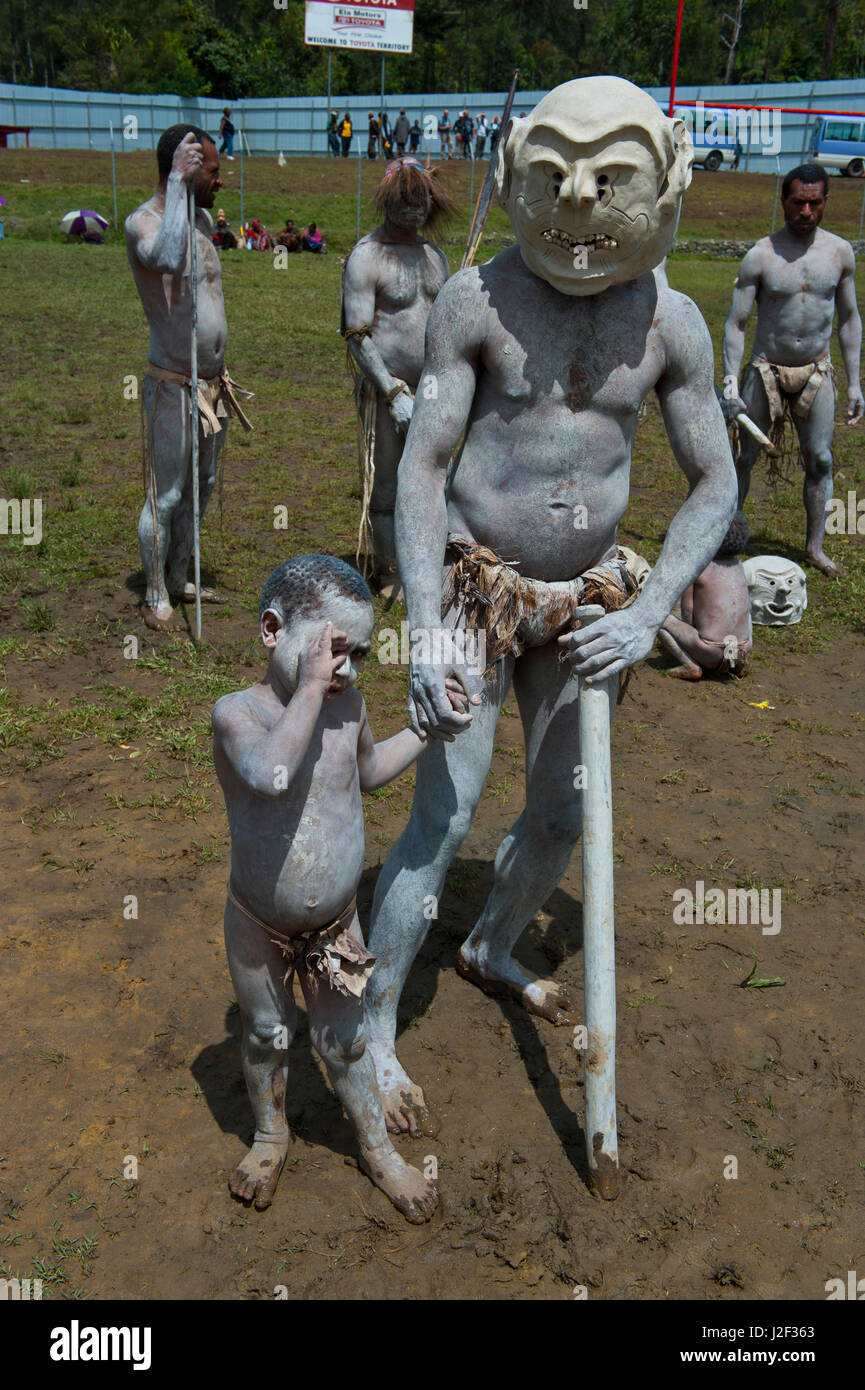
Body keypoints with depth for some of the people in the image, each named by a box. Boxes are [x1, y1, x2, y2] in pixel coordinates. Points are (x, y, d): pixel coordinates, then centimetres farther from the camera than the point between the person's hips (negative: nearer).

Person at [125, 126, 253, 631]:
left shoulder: (203, 220, 10)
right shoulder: (142, 223, -17)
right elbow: (168, 259, -42)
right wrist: (176, 182, -33)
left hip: (212, 384, 9)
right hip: (172, 387, -8)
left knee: (202, 485, 18)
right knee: (166, 496, 1)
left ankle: (179, 580, 33)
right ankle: (156, 598, 15)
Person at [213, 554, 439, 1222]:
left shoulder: (349, 705, -9)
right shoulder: (237, 710, -24)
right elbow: (271, 774, -47)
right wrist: (309, 687, -41)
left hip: (336, 921, 3)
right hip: (258, 924, -2)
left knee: (345, 1042, 18)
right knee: (266, 1035, 21)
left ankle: (378, 1148, 41)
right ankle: (270, 1134, 48)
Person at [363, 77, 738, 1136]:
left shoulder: (672, 322, -5)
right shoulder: (474, 300, -14)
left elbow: (715, 485, -1)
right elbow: (422, 467, -14)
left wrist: (643, 615, -14)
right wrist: (425, 637, -23)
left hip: (585, 598, 4)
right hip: (475, 586, -4)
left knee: (565, 811, 14)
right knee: (442, 819, -5)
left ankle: (493, 952, 43)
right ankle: (375, 1027, 14)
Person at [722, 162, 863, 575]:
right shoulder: (760, 256, -10)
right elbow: (736, 322, -7)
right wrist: (730, 381, -16)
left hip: (816, 373, 3)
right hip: (766, 370, -2)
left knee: (820, 461, 5)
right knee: (744, 456, 2)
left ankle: (815, 546, 17)